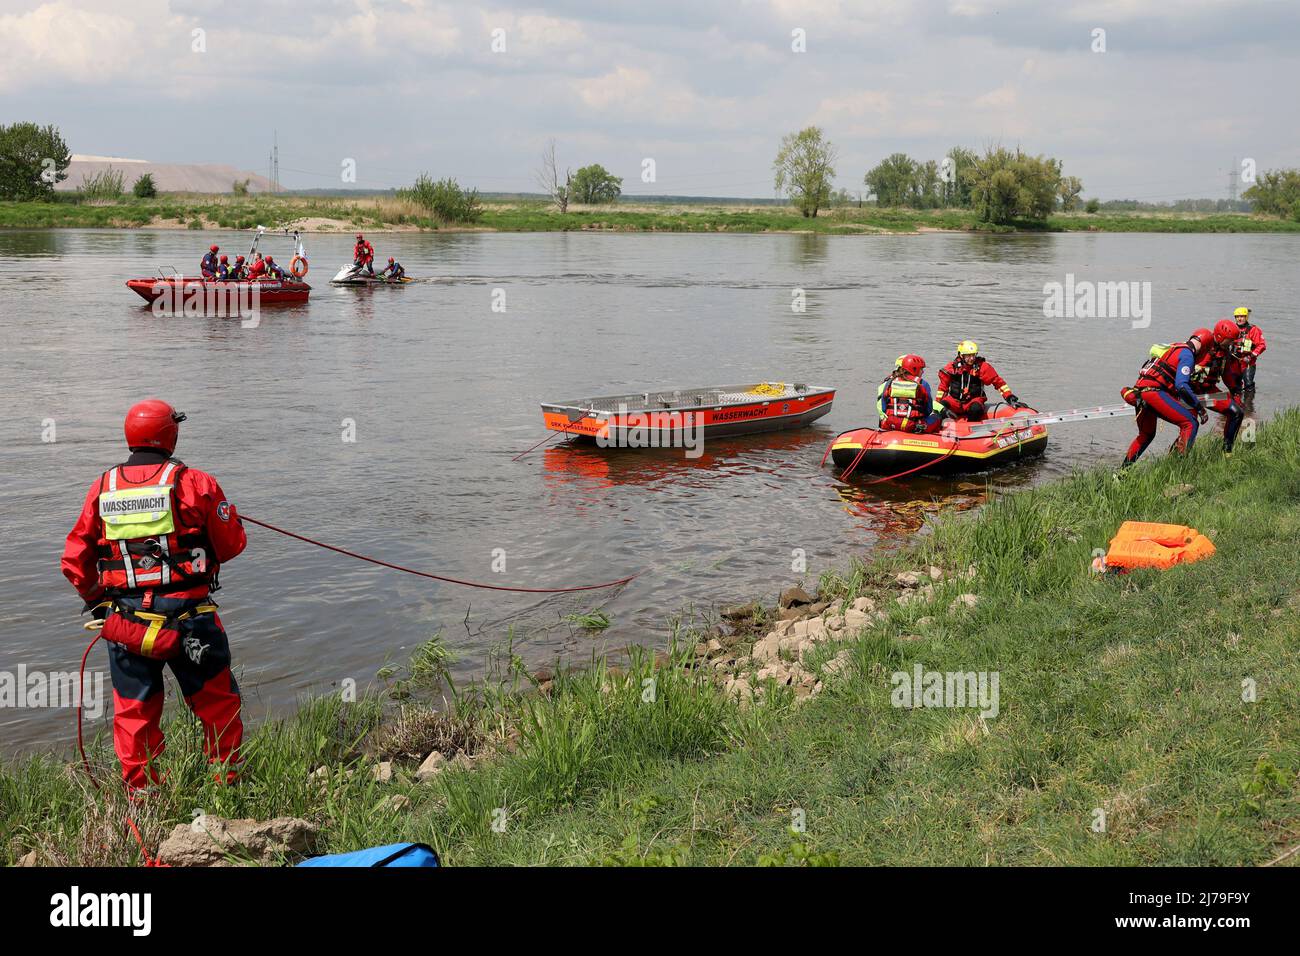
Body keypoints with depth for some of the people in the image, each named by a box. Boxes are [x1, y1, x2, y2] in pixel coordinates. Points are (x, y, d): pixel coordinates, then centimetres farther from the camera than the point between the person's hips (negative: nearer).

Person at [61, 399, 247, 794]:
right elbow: (232, 543, -1)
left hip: (124, 621, 3)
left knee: (133, 713, 12)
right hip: (188, 617, -3)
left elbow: (75, 559, 9)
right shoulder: (194, 483, -7)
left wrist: (96, 599, 25)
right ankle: (227, 782, 21)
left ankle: (140, 796, 17)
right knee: (217, 702, 13)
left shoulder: (101, 488, 4)